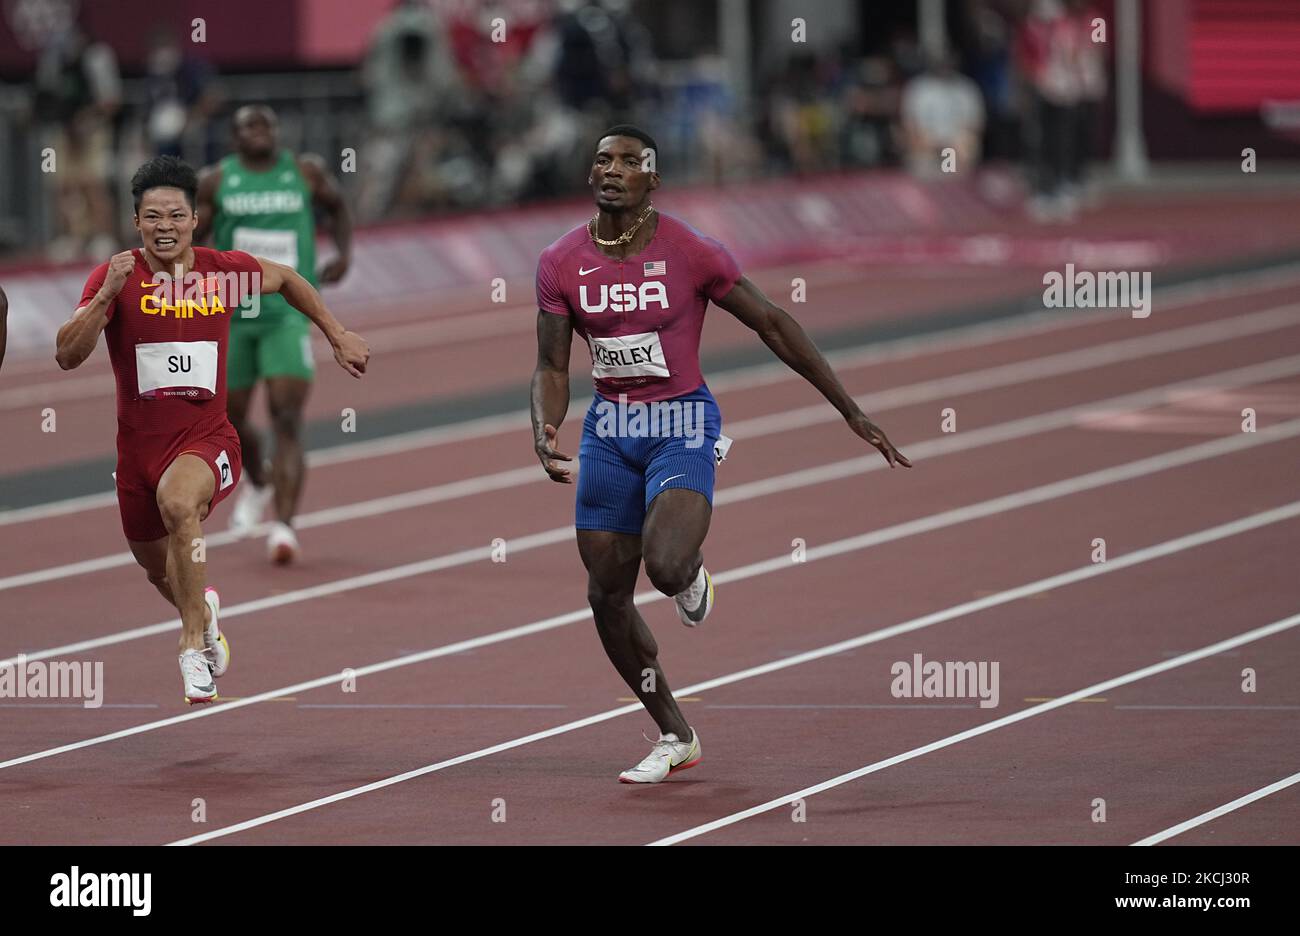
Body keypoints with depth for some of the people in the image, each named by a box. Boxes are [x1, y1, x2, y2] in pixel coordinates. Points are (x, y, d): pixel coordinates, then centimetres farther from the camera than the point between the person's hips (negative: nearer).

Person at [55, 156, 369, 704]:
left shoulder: (226, 271, -5)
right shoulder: (116, 277, -9)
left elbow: (285, 280, 18)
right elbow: (67, 356, -20)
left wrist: (338, 337, 19)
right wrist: (108, 295, -31)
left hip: (207, 439, -2)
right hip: (139, 446, 2)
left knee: (177, 501, -36)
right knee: (158, 570, 20)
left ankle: (194, 639, -24)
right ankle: (204, 608, 58)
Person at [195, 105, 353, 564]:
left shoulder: (307, 172, 3)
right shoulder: (215, 181, 1)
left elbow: (337, 208, 20)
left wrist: (343, 252, 4)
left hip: (288, 314, -2)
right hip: (231, 314, 2)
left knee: (287, 418, -15)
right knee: (231, 417, 14)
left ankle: (283, 523, -20)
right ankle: (258, 482, 46)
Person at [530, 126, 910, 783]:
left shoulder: (691, 254, -11)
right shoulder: (561, 265, -3)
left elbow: (772, 325, -3)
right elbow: (552, 367, 2)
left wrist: (851, 412, -2)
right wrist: (545, 433, -20)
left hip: (682, 424, -4)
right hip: (609, 429, 4)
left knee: (665, 565, -28)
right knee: (606, 593, 3)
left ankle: (692, 575, 14)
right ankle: (675, 738, 21)